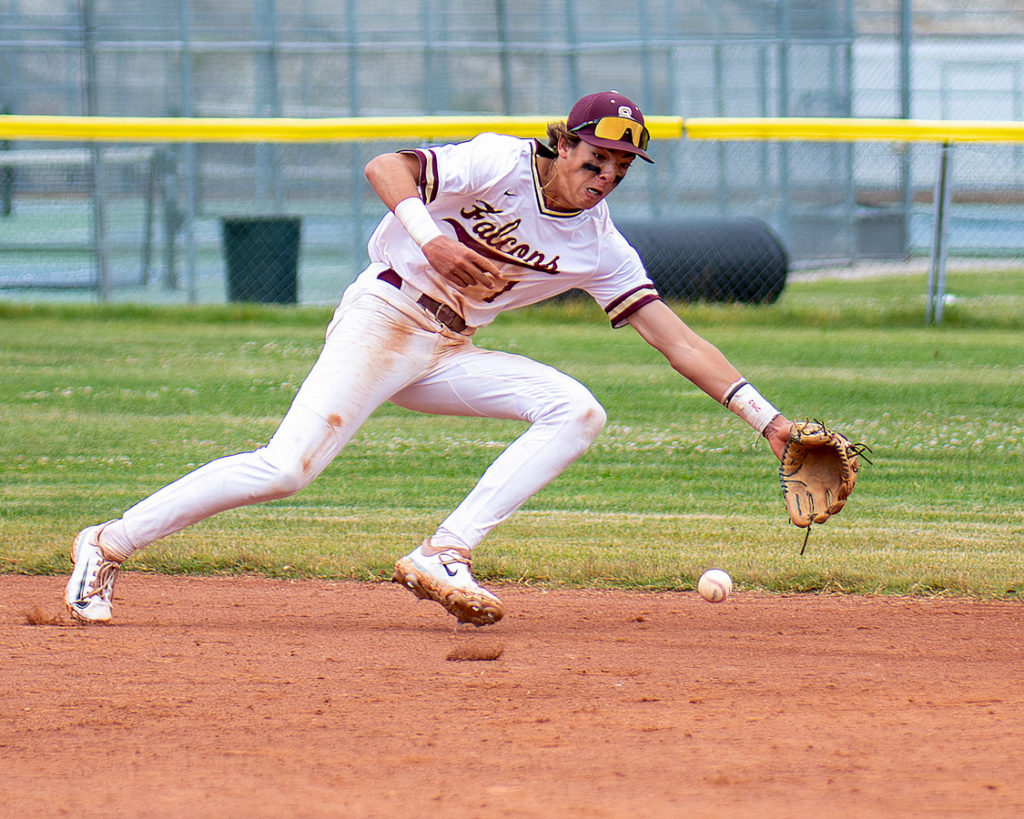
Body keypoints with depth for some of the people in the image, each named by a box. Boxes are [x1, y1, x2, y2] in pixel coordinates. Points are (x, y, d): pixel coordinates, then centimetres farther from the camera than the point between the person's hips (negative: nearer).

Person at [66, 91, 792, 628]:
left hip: (448, 354, 6)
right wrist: (429, 234, -42)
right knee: (287, 467, -21)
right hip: (382, 317, -6)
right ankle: (109, 546, -8)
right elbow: (385, 168, -23)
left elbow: (680, 342, 0)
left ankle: (445, 556, -18)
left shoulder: (601, 248, 1)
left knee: (576, 412, -14)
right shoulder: (504, 165, -14)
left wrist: (768, 420, -7)